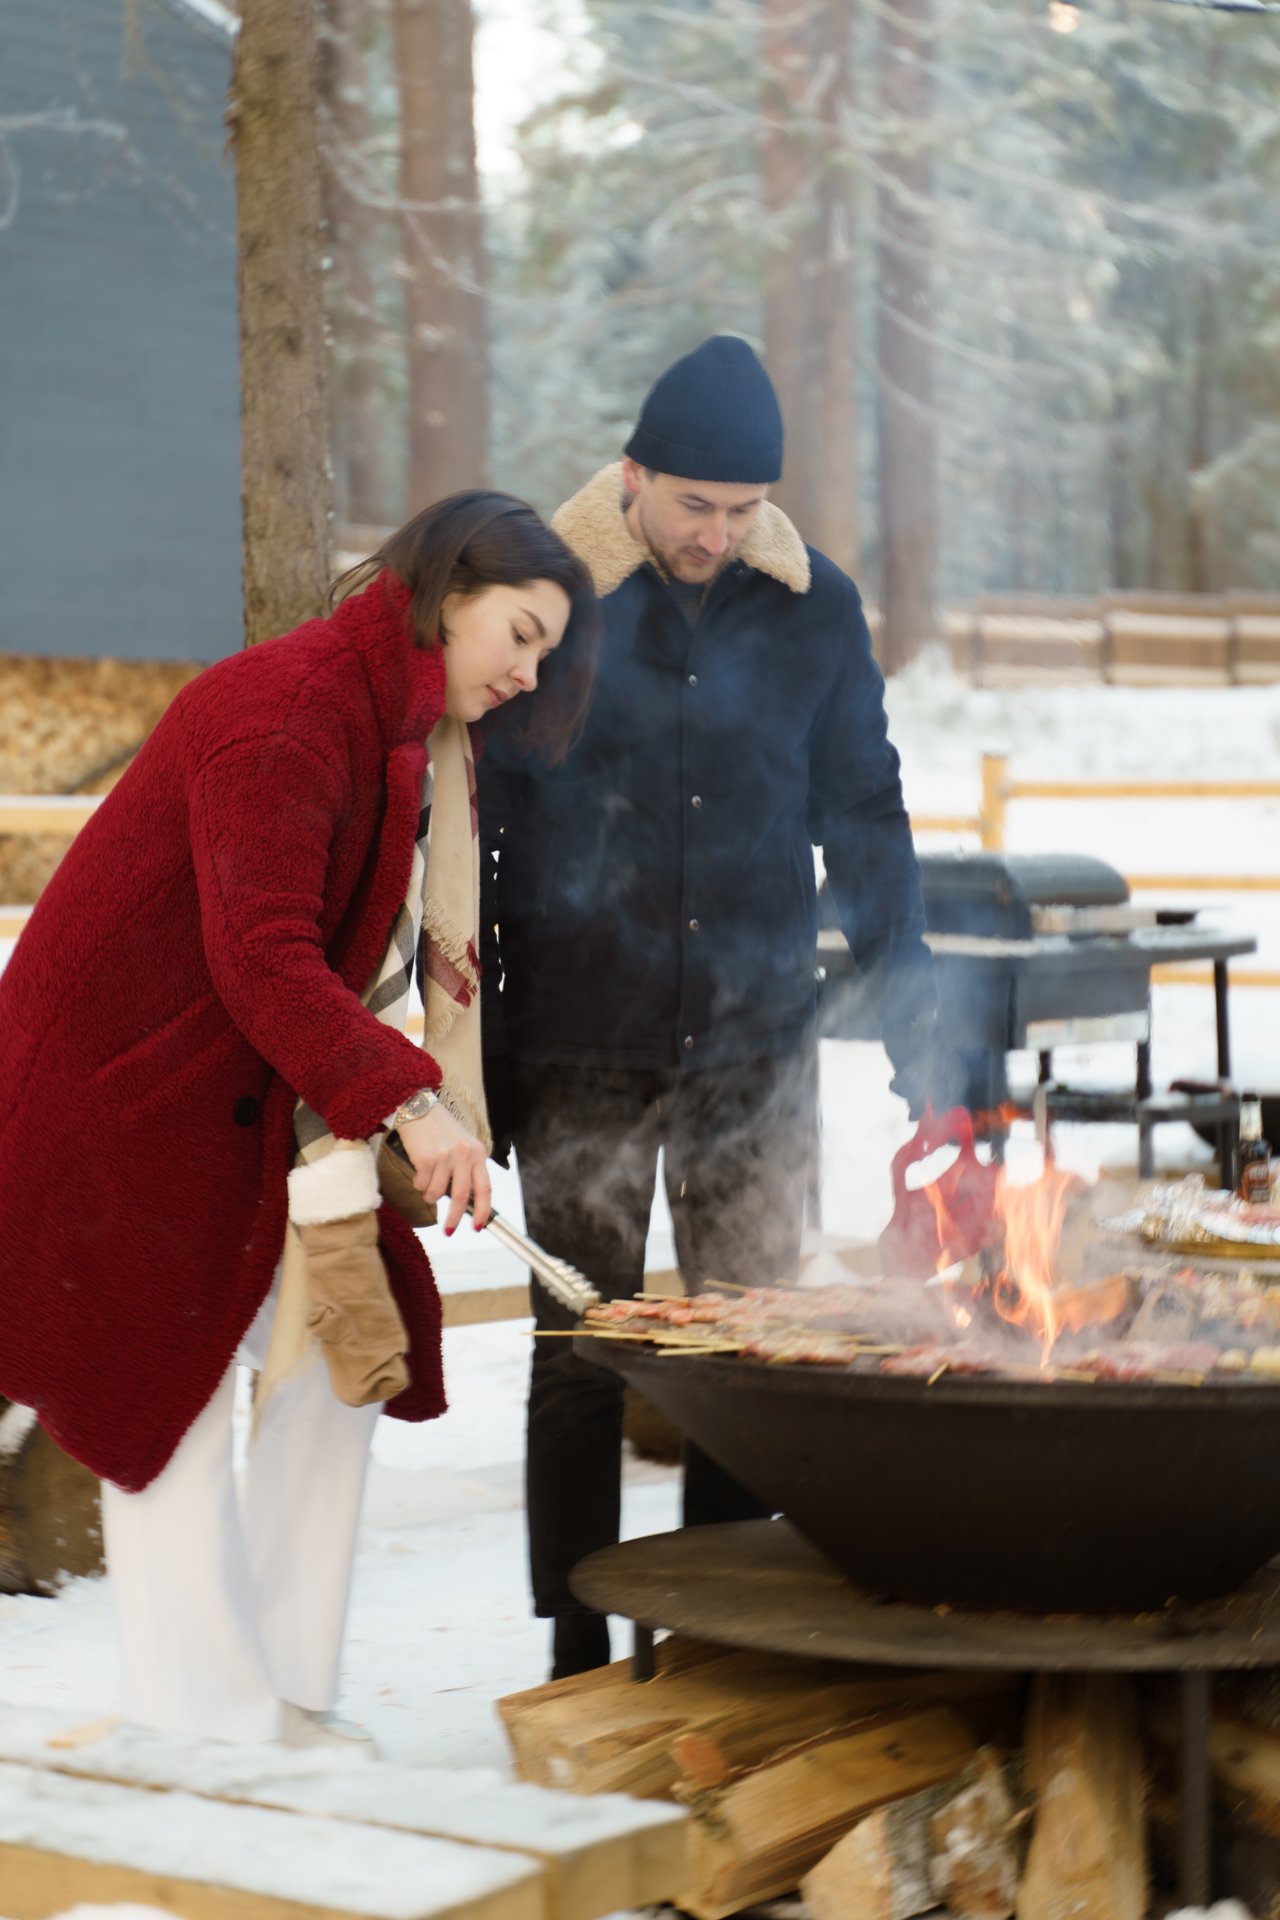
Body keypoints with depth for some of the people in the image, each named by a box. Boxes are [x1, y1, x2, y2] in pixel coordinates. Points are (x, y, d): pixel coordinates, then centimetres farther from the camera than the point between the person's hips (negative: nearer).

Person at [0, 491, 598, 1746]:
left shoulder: (415, 743, 9)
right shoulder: (282, 713, -23)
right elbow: (262, 958, -33)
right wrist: (409, 1103, -41)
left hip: (248, 1097, 9)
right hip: (117, 1075, -9)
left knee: (346, 1336, 2)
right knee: (172, 1384, -5)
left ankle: (287, 1688, 11)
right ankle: (202, 1722, 3)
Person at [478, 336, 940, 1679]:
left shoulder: (814, 608, 3)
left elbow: (865, 818, 11)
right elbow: (472, 833, 1)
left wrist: (911, 1013, 7)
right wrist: (474, 1055, -1)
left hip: (754, 1046, 2)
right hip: (584, 1050, -2)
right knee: (583, 1352, 3)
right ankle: (578, 1649, 13)